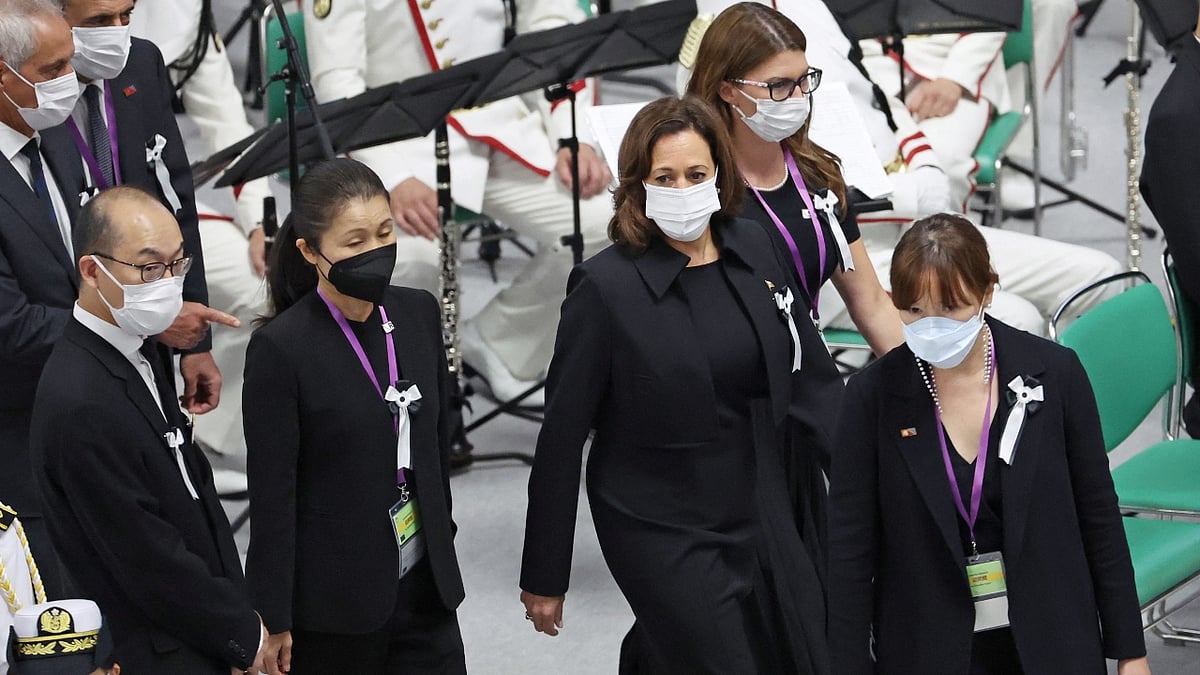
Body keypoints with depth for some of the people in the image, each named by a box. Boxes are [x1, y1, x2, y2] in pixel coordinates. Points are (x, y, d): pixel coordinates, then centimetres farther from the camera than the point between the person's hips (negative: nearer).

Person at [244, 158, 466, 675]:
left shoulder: (419, 313, 1)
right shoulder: (280, 350, -15)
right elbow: (271, 496, -12)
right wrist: (274, 622, -9)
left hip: (425, 587, 5)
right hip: (333, 600, -5)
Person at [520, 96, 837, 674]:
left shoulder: (752, 247, 2)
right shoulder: (606, 286, -13)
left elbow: (811, 375, 9)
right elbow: (561, 437, -10)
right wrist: (544, 577, -7)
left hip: (764, 517, 6)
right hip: (665, 537, -6)